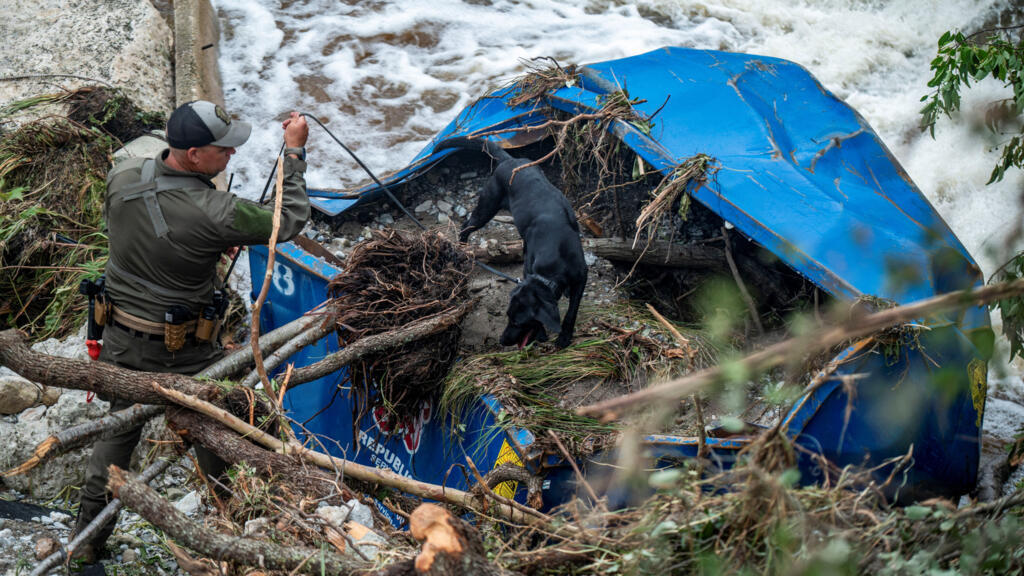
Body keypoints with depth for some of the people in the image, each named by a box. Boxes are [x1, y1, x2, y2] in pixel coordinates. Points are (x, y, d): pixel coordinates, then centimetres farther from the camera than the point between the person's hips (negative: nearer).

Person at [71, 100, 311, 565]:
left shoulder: (120, 177, -12)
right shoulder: (213, 213, -29)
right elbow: (289, 221, -17)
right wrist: (294, 152, -8)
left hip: (121, 338, 5)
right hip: (184, 351, -5)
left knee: (119, 428, 22)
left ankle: (86, 540, 32)